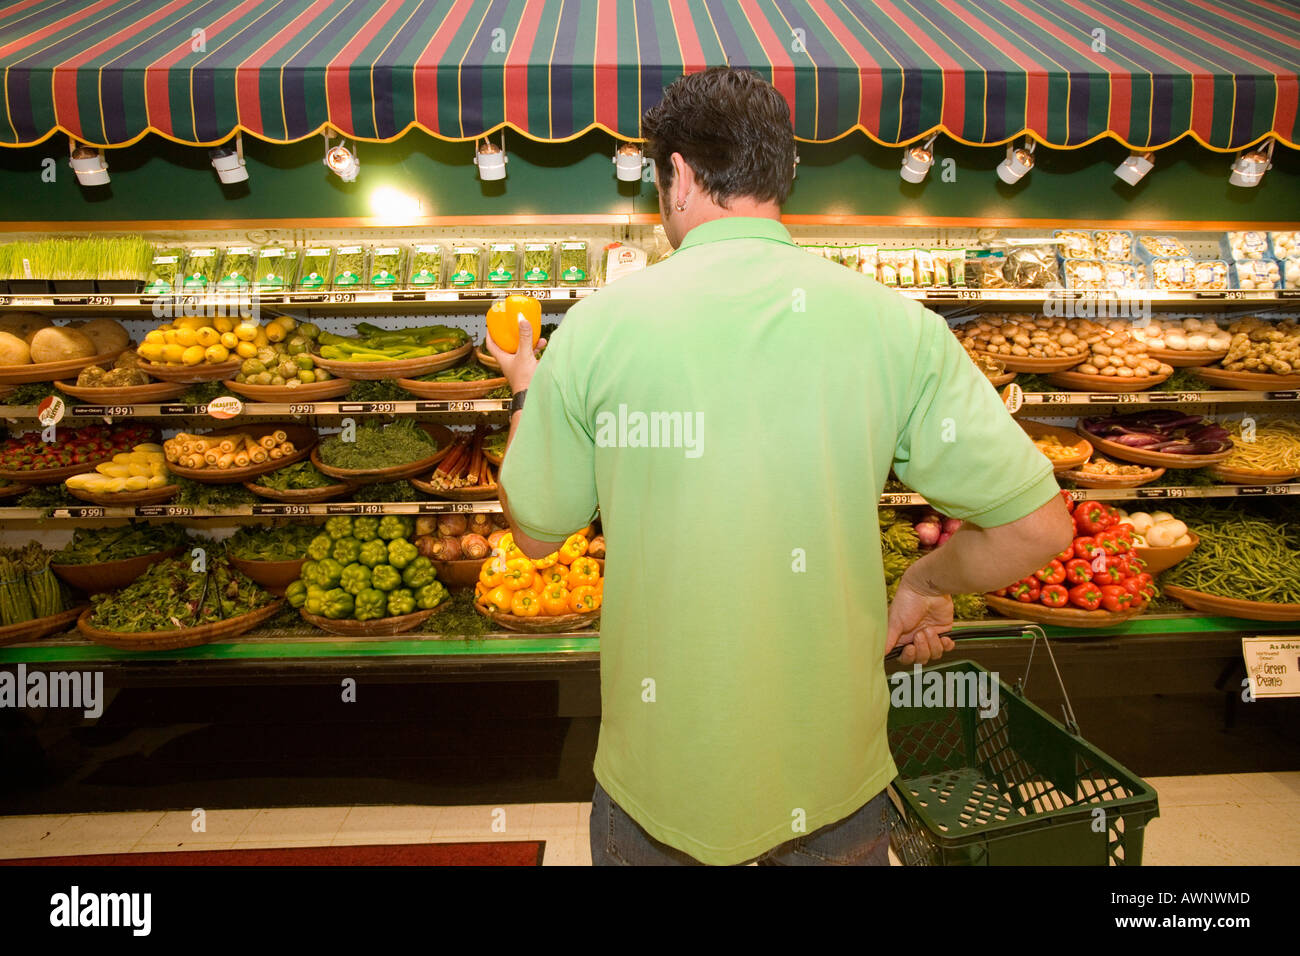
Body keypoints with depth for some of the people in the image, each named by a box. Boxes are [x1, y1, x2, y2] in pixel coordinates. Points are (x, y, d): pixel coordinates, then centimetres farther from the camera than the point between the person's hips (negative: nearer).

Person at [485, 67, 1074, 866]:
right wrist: (928, 584, 8)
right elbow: (1039, 527, -11)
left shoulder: (599, 325, -14)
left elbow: (537, 532, -2)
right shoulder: (894, 326, -13)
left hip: (661, 774, 0)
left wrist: (528, 393, 15)